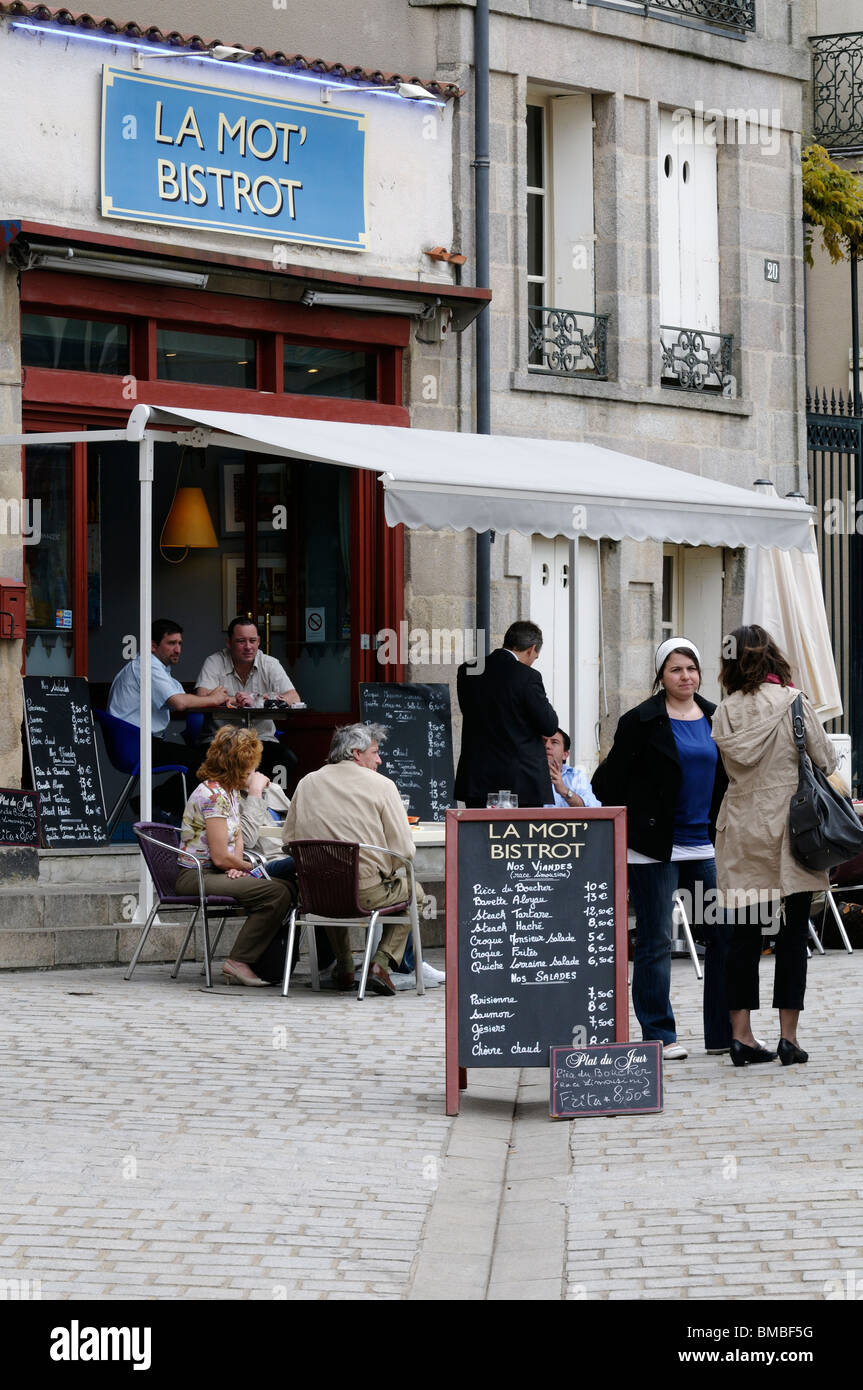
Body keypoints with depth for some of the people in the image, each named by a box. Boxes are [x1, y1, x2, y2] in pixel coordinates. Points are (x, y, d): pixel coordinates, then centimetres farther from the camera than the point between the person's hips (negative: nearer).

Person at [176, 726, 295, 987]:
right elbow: (220, 857, -19)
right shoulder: (212, 794, -17)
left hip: (218, 872, 9)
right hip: (196, 876, -9)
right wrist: (250, 868, -2)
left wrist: (236, 866, -2)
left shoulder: (230, 791, 14)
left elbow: (237, 837, 20)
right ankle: (238, 963, -20)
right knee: (276, 893, -25)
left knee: (287, 888, -7)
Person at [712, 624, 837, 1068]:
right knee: (793, 932, 3)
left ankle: (741, 1035, 6)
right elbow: (826, 761, -1)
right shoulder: (793, 703, -7)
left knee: (744, 932, 7)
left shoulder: (726, 712, -2)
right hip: (789, 830, -2)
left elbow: (730, 766, 3)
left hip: (742, 832, 2)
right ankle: (788, 1036, 0)